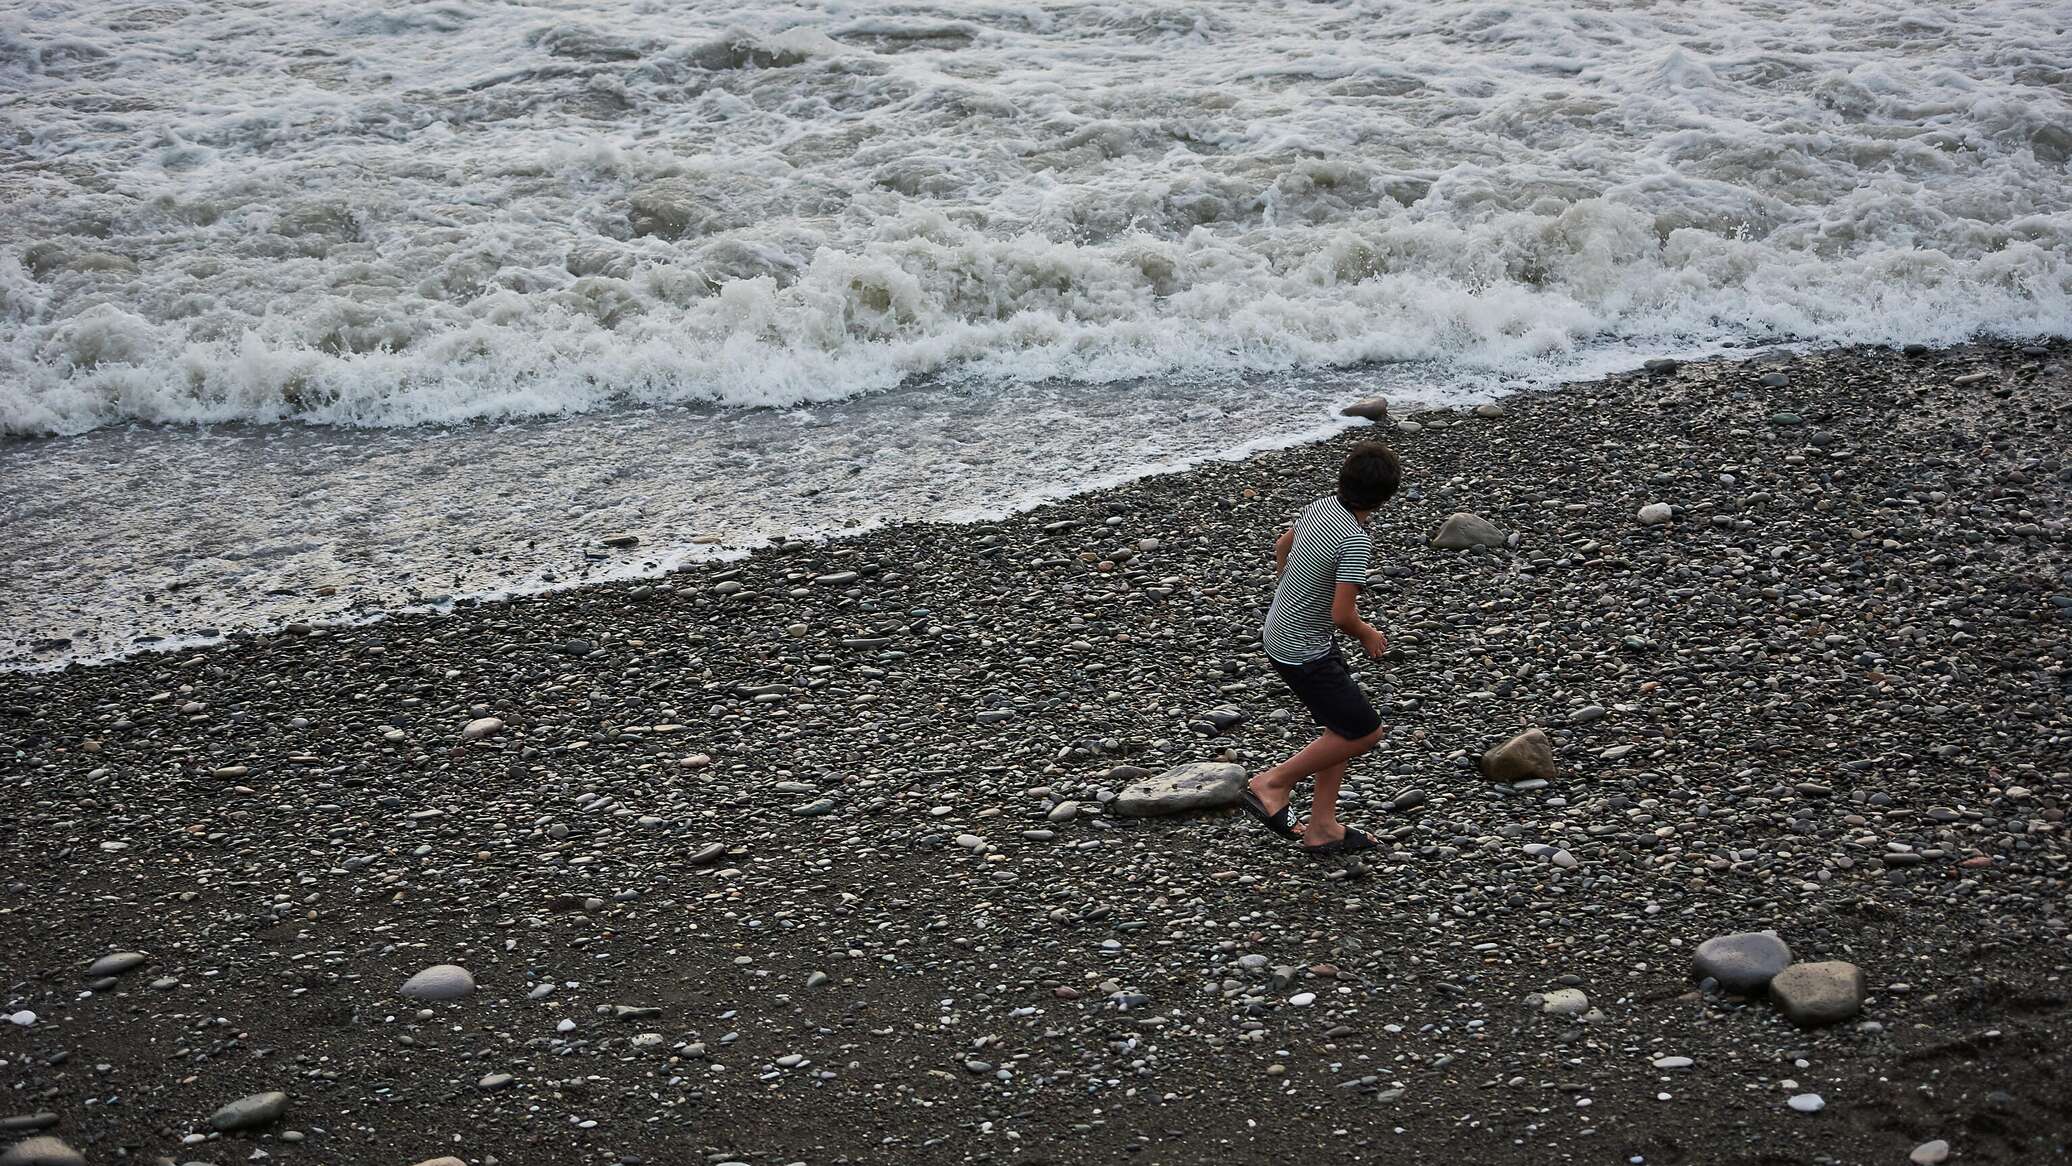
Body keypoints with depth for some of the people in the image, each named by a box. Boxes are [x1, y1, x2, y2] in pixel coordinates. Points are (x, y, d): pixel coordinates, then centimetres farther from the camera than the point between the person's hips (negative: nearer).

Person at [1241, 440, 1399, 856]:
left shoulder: (1319, 507, -1)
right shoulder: (1356, 541, -27)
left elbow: (1282, 546, 19)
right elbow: (1342, 615, -28)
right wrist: (1367, 634, -6)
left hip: (1279, 632, 9)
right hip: (1303, 653, -9)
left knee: (1345, 726, 17)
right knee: (1364, 732, 1)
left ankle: (1322, 826, 21)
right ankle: (1273, 783, 7)